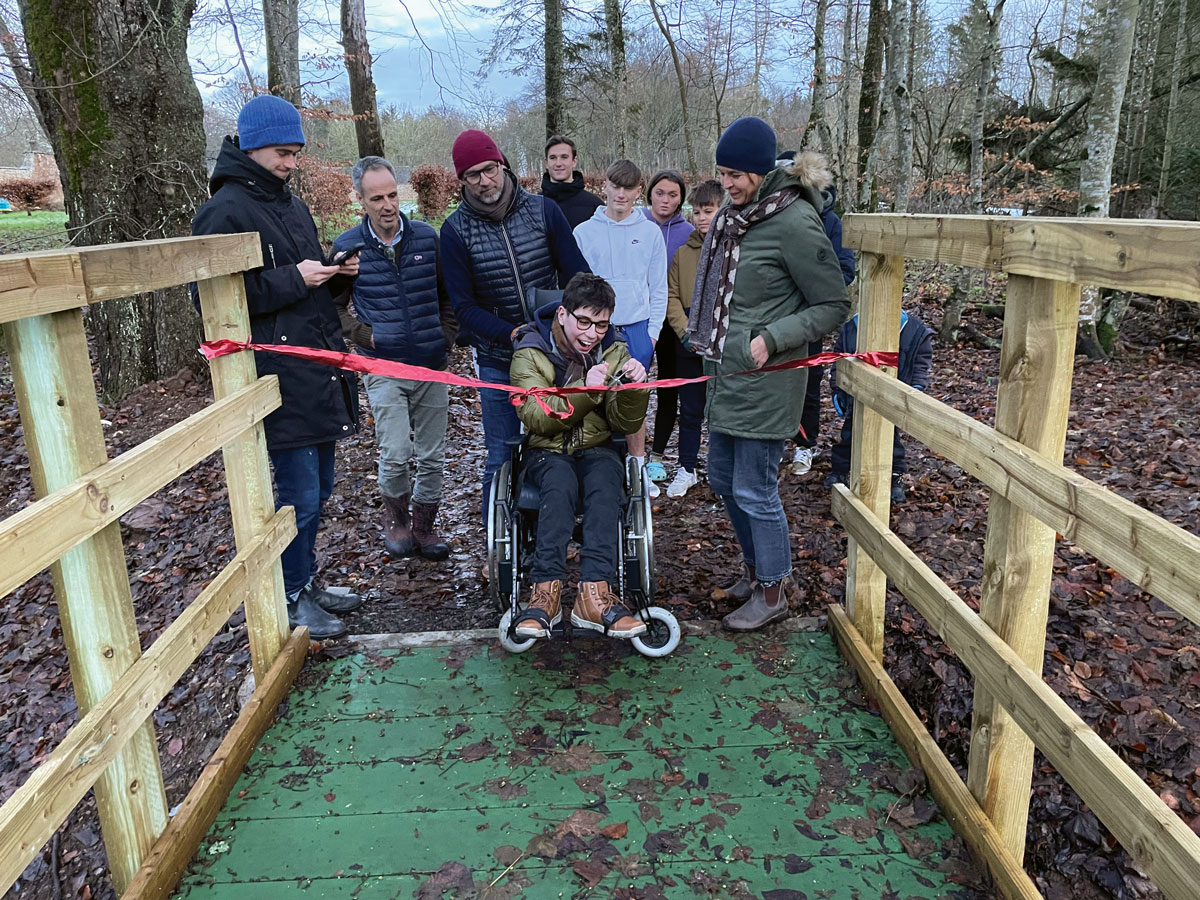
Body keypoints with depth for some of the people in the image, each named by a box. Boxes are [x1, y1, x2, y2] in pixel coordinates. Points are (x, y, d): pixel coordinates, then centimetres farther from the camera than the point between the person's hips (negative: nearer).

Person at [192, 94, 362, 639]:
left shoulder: (289, 203, 17)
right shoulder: (224, 211, -10)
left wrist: (336, 273, 4)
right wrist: (294, 279, -19)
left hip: (319, 369, 9)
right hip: (279, 378, -9)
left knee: (317, 487, 16)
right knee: (299, 493, -2)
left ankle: (305, 582, 32)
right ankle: (291, 598, 16)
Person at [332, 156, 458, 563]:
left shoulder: (427, 237, 3)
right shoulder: (347, 246, -2)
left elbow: (447, 294, 13)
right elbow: (334, 305, 7)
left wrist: (446, 336, 3)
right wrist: (365, 336, -6)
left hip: (431, 365, 2)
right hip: (384, 368, -2)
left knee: (433, 456, 7)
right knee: (396, 454, -10)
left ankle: (424, 525, 26)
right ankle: (395, 517, 19)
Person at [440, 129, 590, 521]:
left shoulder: (543, 210, -4)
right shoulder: (455, 230, -6)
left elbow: (579, 276, -2)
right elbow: (464, 307, -7)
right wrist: (514, 334, -20)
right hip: (498, 360, -1)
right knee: (501, 459, 6)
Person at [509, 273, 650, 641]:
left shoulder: (613, 351, 4)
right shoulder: (530, 353, -5)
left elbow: (625, 424, 0)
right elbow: (536, 418, -17)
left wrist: (635, 389, -21)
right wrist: (584, 390, -30)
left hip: (596, 449, 2)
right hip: (547, 450, -2)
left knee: (605, 484, -32)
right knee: (560, 484, -35)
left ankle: (594, 594, -39)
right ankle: (547, 591, -37)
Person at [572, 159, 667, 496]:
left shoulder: (650, 232, 4)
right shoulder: (584, 232, 1)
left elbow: (658, 287, 7)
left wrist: (653, 331, 2)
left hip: (637, 328, 1)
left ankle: (637, 468, 18)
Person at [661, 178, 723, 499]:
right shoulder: (683, 253, 7)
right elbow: (672, 296, 6)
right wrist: (686, 332, -7)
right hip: (690, 347, 3)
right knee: (690, 410, 10)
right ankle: (687, 469, 23)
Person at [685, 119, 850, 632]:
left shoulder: (794, 223, -16)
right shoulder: (734, 215, 9)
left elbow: (833, 305, -12)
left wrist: (771, 340, -21)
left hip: (764, 381, -9)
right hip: (725, 374, 9)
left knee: (754, 490, 0)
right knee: (723, 480, 18)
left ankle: (773, 590, 21)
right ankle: (758, 566, 39)